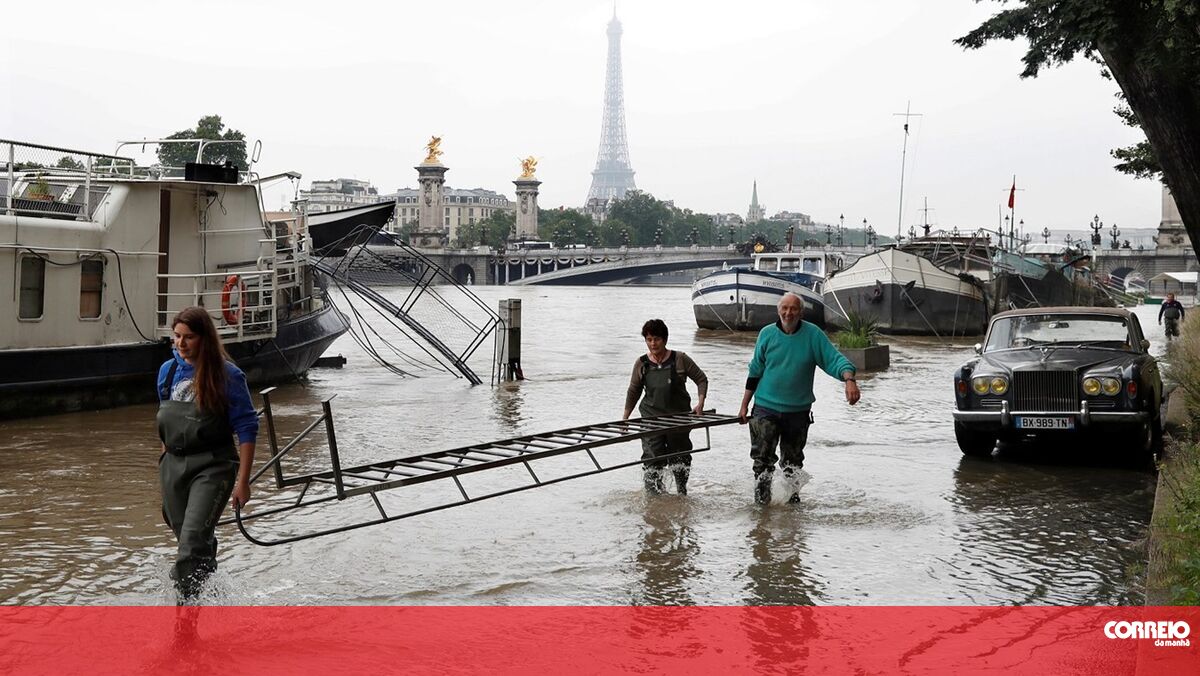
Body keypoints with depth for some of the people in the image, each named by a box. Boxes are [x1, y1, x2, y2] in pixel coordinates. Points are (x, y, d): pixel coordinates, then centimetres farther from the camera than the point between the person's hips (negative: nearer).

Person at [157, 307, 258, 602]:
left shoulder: (227, 375, -8)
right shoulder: (168, 371, 8)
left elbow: (246, 428, -7)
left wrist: (243, 480, -11)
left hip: (212, 466, -6)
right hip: (174, 465, 6)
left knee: (193, 539, -19)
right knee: (192, 540, 14)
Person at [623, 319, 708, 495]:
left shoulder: (680, 359, -4)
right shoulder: (641, 364, 2)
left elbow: (701, 379, 4)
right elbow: (633, 391, 12)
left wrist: (700, 403, -10)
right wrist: (625, 417, 10)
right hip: (652, 419, 0)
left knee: (681, 458, 13)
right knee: (653, 460, -11)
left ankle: (682, 493, 33)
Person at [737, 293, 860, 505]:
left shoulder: (813, 335, -6)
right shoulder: (767, 334, -1)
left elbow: (834, 359, -11)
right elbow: (755, 372, 7)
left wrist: (849, 379, -32)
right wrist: (744, 406, 9)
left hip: (798, 410, 0)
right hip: (766, 407, 0)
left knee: (792, 460, 14)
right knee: (762, 457, -8)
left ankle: (792, 495, 31)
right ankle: (762, 498, 4)